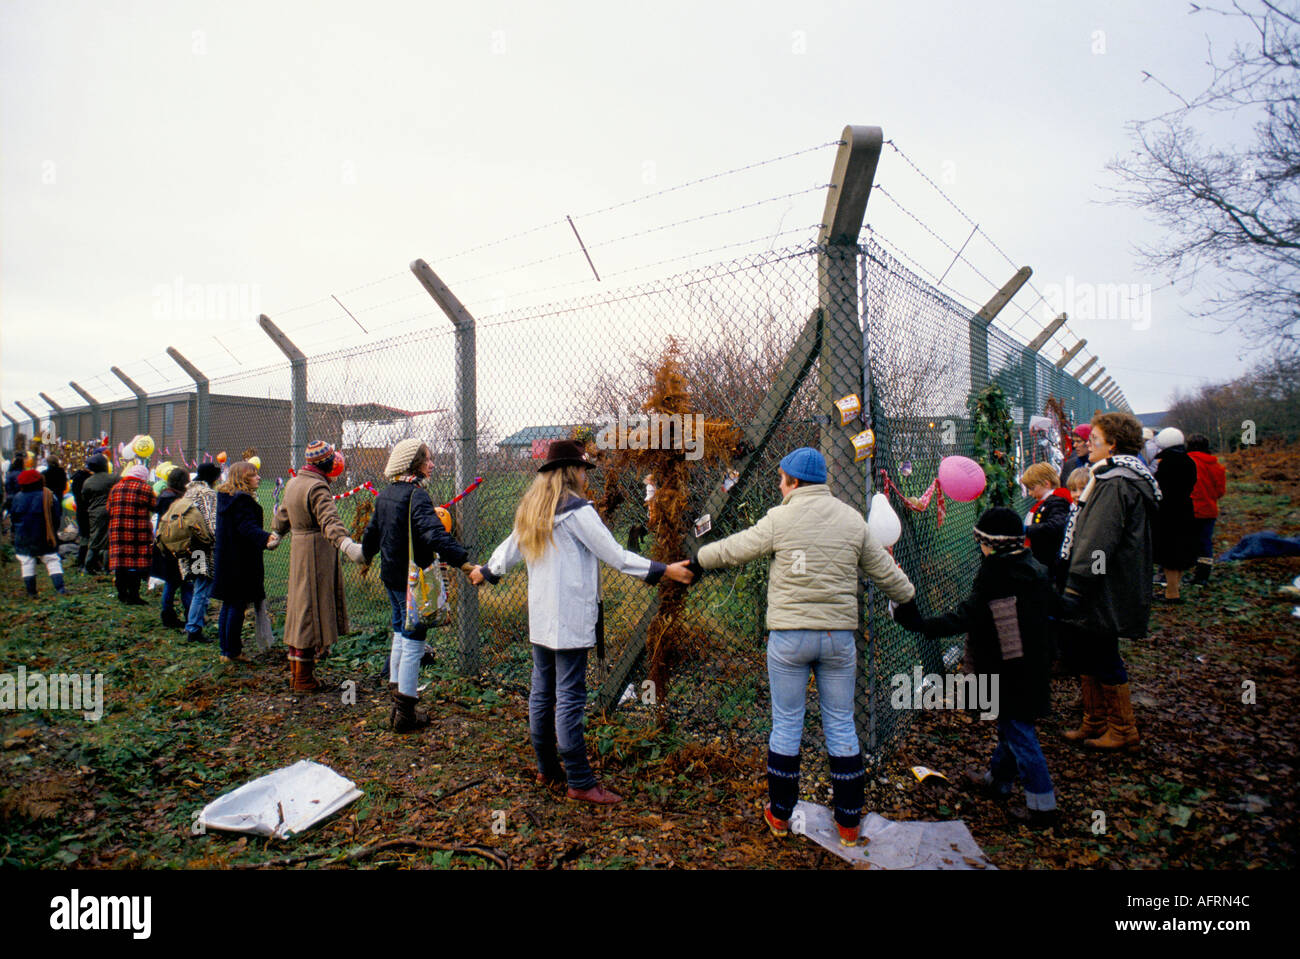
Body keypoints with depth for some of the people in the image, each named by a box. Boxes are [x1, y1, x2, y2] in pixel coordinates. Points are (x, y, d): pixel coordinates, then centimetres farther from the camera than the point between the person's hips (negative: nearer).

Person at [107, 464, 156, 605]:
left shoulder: (115, 488, 14)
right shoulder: (144, 488, -3)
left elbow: (109, 510, 17)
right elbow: (154, 507, -2)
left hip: (117, 531, 5)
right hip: (139, 533, -5)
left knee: (120, 562, 10)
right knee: (136, 563, -3)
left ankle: (122, 594, 17)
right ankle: (133, 595, -4)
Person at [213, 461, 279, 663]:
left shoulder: (225, 497, 12)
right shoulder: (243, 499, -18)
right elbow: (247, 526, -30)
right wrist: (266, 537, -45)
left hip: (225, 560, 10)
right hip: (241, 562, -10)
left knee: (228, 604, 16)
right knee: (238, 605, -3)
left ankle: (226, 648, 25)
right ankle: (232, 652, 2)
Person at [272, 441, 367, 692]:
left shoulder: (293, 483, 11)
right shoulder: (317, 487, -18)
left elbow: (281, 520, 27)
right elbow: (329, 520, -36)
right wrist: (347, 544, -52)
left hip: (298, 549, 10)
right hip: (317, 552, -9)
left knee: (298, 608, 19)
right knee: (311, 609, -3)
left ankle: (295, 670, 32)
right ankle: (304, 679, 3)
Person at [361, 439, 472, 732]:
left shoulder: (386, 494, 8)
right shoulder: (416, 495, -20)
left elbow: (372, 531, 21)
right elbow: (434, 534, -34)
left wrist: (366, 557, 39)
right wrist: (464, 562, -38)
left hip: (390, 576, 9)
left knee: (400, 635, 23)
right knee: (413, 643, 0)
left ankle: (396, 689, 37)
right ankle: (404, 713, 7)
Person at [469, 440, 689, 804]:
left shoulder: (531, 510, 11)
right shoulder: (577, 510, -13)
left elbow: (509, 550, 23)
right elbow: (615, 555, -14)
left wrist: (485, 572, 43)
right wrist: (665, 571, -10)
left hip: (539, 618, 9)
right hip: (570, 620, -8)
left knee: (541, 693, 15)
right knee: (570, 699, -4)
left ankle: (547, 768, 28)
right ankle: (579, 782, 3)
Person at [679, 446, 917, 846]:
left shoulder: (780, 518, -7)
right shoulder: (852, 518, 5)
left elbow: (735, 548, 2)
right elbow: (883, 569, 13)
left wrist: (698, 560, 19)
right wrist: (908, 600, 29)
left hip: (789, 636, -3)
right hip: (839, 636, 3)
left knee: (786, 724, 9)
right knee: (841, 726, 12)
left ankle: (780, 814, 23)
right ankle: (849, 822, 21)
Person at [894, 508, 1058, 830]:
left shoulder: (994, 578, -21)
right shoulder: (1037, 571, 3)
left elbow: (965, 618, -28)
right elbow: (1055, 606, 16)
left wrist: (920, 623, -29)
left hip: (1005, 671, -8)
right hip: (1033, 667, 8)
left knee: (1018, 733, 0)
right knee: (1012, 725, 21)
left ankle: (1042, 806, 5)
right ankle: (998, 779, 38)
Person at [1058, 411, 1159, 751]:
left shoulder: (1115, 485, -20)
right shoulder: (1121, 478, 14)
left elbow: (1097, 543, -26)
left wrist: (1074, 588, -25)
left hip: (1107, 593, -10)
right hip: (1104, 593, 10)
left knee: (1104, 659, 2)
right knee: (1089, 657, 16)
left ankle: (1123, 729, 16)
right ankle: (1095, 722, 27)